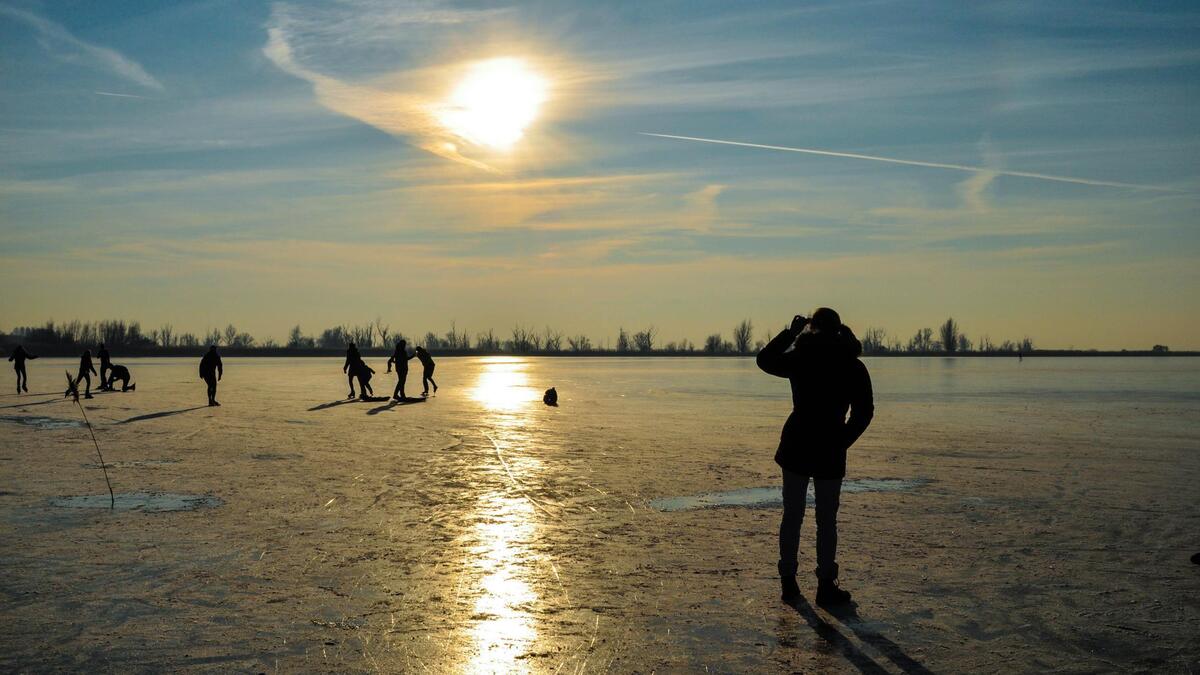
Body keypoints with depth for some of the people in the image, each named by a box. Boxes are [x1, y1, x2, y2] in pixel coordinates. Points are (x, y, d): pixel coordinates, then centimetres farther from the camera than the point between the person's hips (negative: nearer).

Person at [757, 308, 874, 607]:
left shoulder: (799, 358, -3)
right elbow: (864, 411, -1)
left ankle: (788, 581, 15)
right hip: (830, 449, -1)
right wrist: (843, 441, 6)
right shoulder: (853, 367, -1)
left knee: (792, 515, 11)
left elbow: (765, 360, 14)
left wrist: (790, 332, 17)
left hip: (796, 445, 1)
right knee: (827, 520, 7)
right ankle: (826, 586, 8)